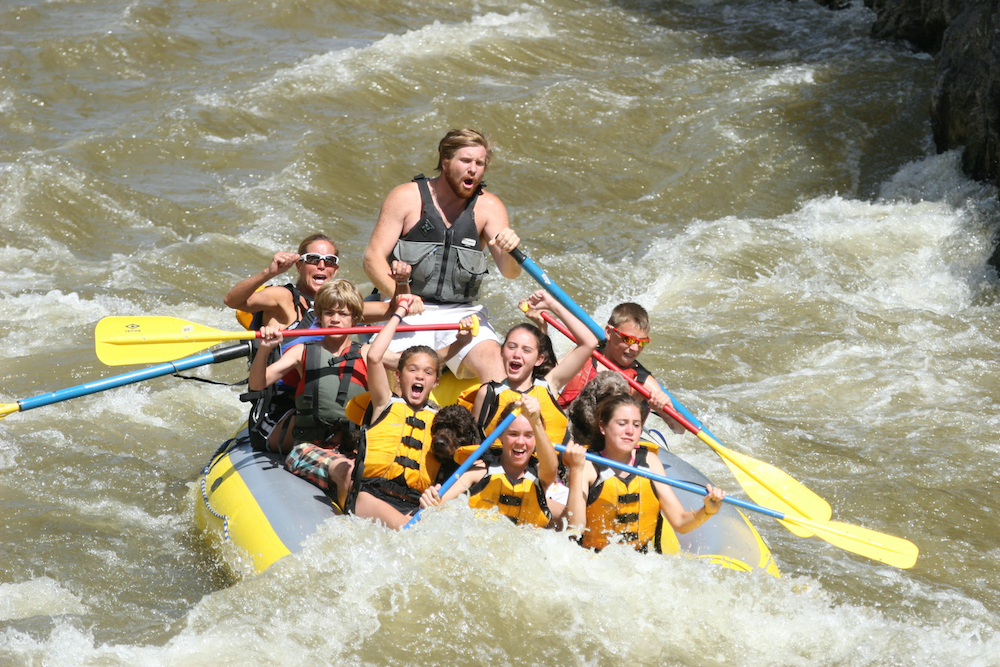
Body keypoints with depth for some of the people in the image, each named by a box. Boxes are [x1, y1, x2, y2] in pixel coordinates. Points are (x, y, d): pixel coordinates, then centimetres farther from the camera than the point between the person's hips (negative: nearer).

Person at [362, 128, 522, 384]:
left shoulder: (489, 207, 5)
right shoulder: (406, 197, 0)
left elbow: (510, 272, -4)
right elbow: (373, 258, -4)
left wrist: (510, 250, -29)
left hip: (462, 314, 2)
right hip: (408, 313, -2)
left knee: (495, 364, -27)